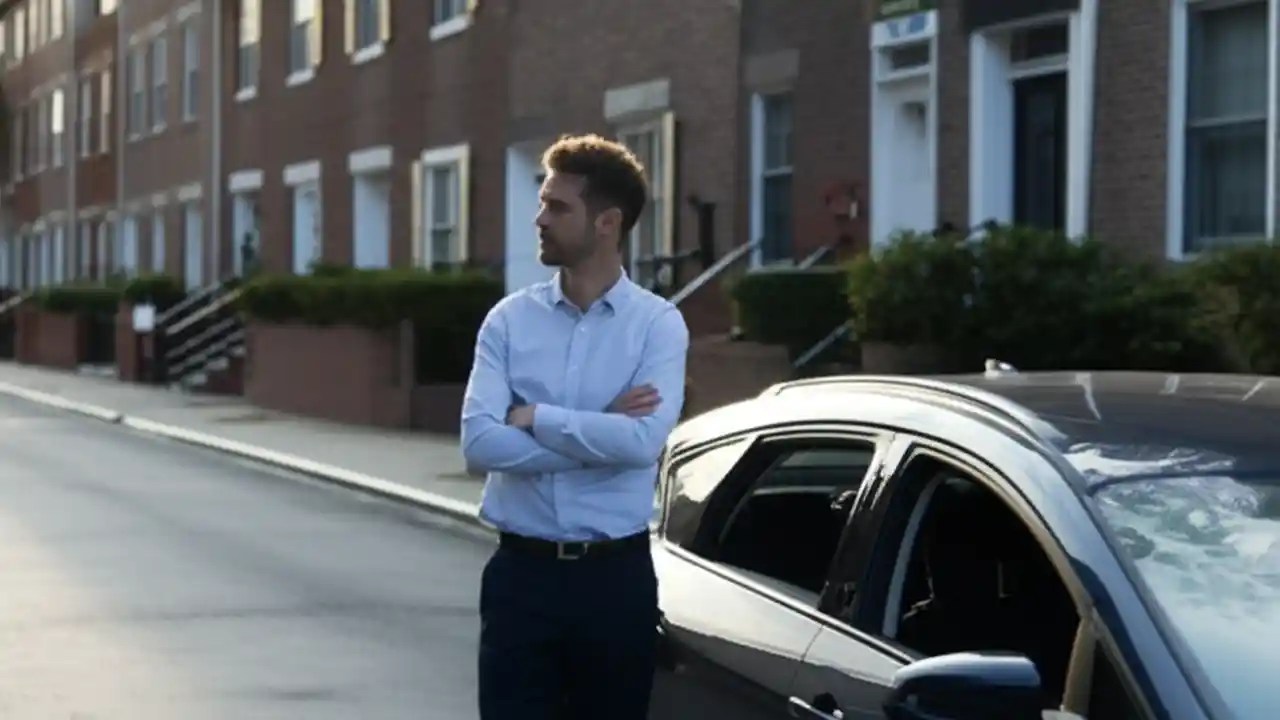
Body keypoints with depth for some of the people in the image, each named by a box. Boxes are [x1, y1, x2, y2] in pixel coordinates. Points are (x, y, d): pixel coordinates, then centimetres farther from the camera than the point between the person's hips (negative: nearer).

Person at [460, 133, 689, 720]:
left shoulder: (658, 323, -4)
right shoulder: (510, 319, 1)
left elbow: (643, 440, -19)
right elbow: (479, 443, -12)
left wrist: (534, 417, -12)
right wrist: (598, 436, -14)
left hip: (614, 575, -1)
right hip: (522, 572, 1)